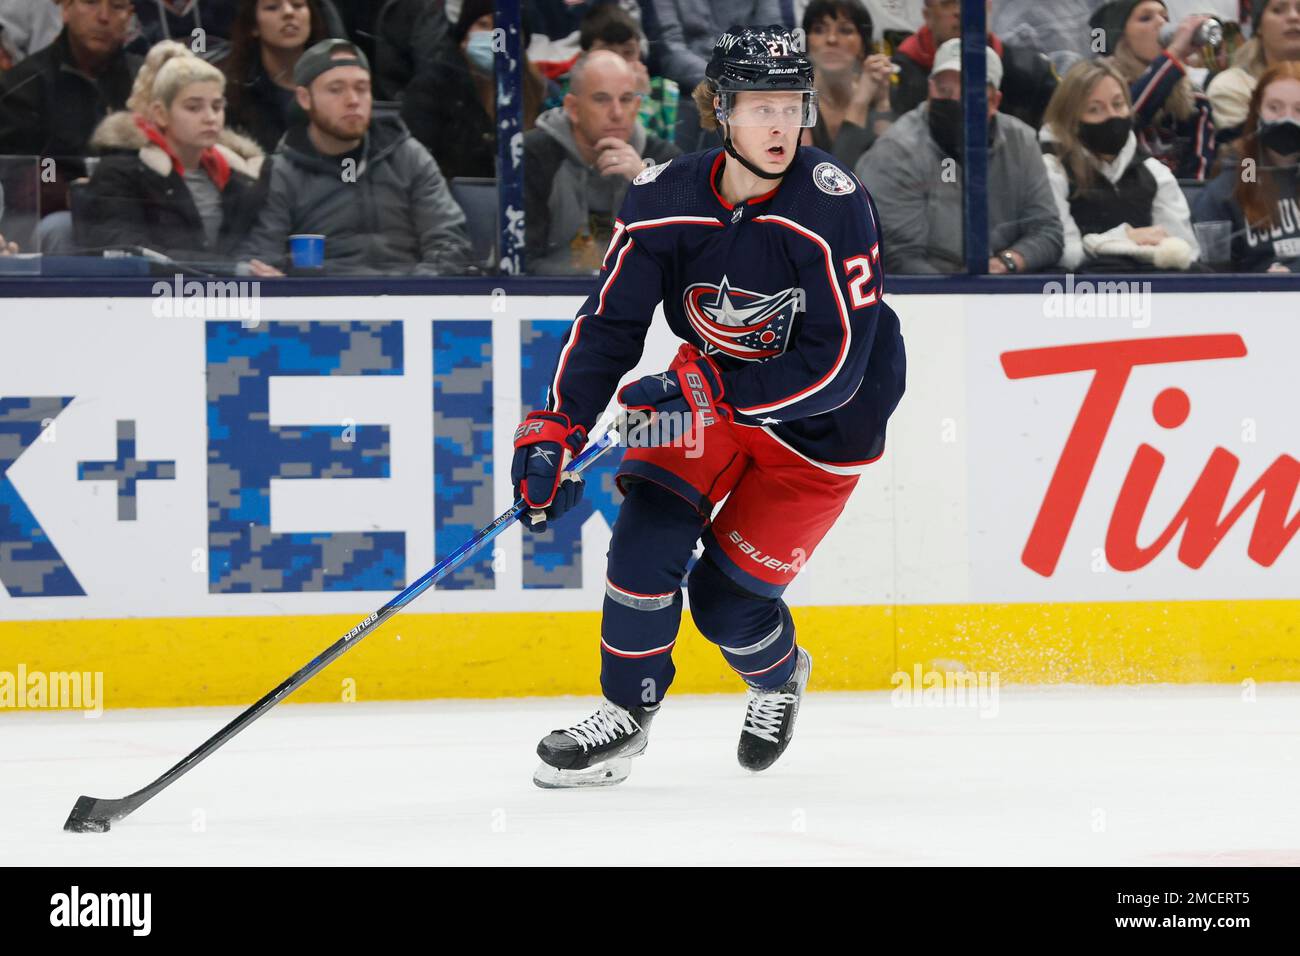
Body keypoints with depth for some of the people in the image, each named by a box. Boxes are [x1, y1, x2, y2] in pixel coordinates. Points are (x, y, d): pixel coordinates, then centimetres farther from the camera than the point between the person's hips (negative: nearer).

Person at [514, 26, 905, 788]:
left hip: (823, 424, -4)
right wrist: (555, 433, -19)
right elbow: (608, 324, -10)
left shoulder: (833, 210, -29)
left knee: (726, 597, -6)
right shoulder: (666, 201, -16)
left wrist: (710, 390, -33)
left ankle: (780, 676, 30)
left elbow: (834, 368, -29)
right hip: (712, 391, 4)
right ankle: (626, 716, 4)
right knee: (648, 533, -15)